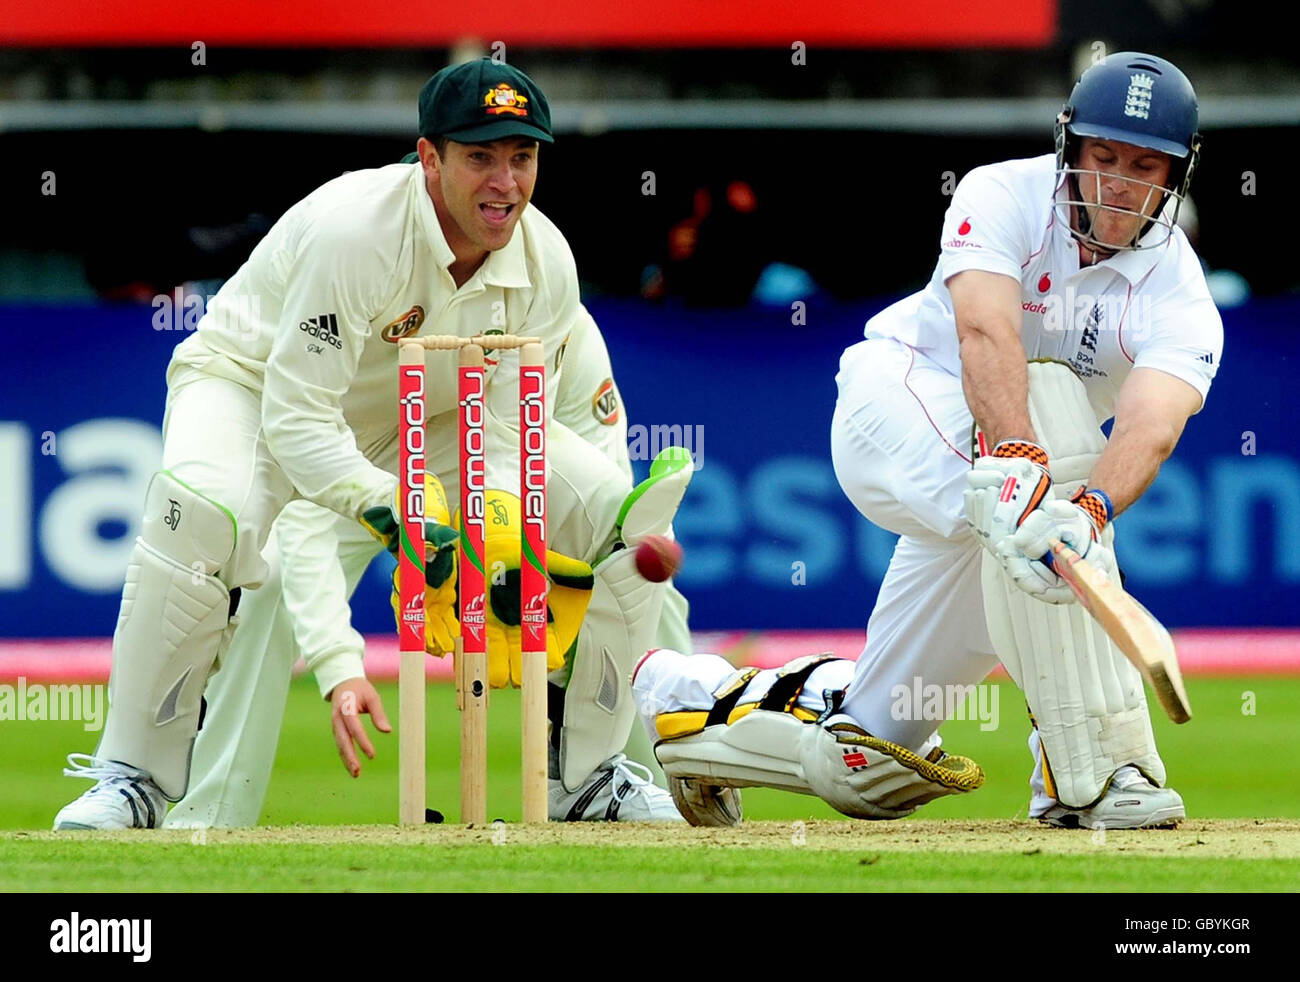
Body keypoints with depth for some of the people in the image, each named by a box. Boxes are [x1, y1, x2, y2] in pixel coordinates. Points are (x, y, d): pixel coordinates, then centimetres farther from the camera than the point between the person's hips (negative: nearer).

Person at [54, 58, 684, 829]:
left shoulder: (546, 264, -16)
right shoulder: (356, 230, -34)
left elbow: (503, 433, -13)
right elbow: (296, 419, -34)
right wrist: (400, 521, -46)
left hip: (412, 421, 6)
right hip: (254, 386, -6)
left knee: (612, 505, -9)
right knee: (205, 507, -40)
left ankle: (595, 774, 4)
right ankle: (135, 776, -26)